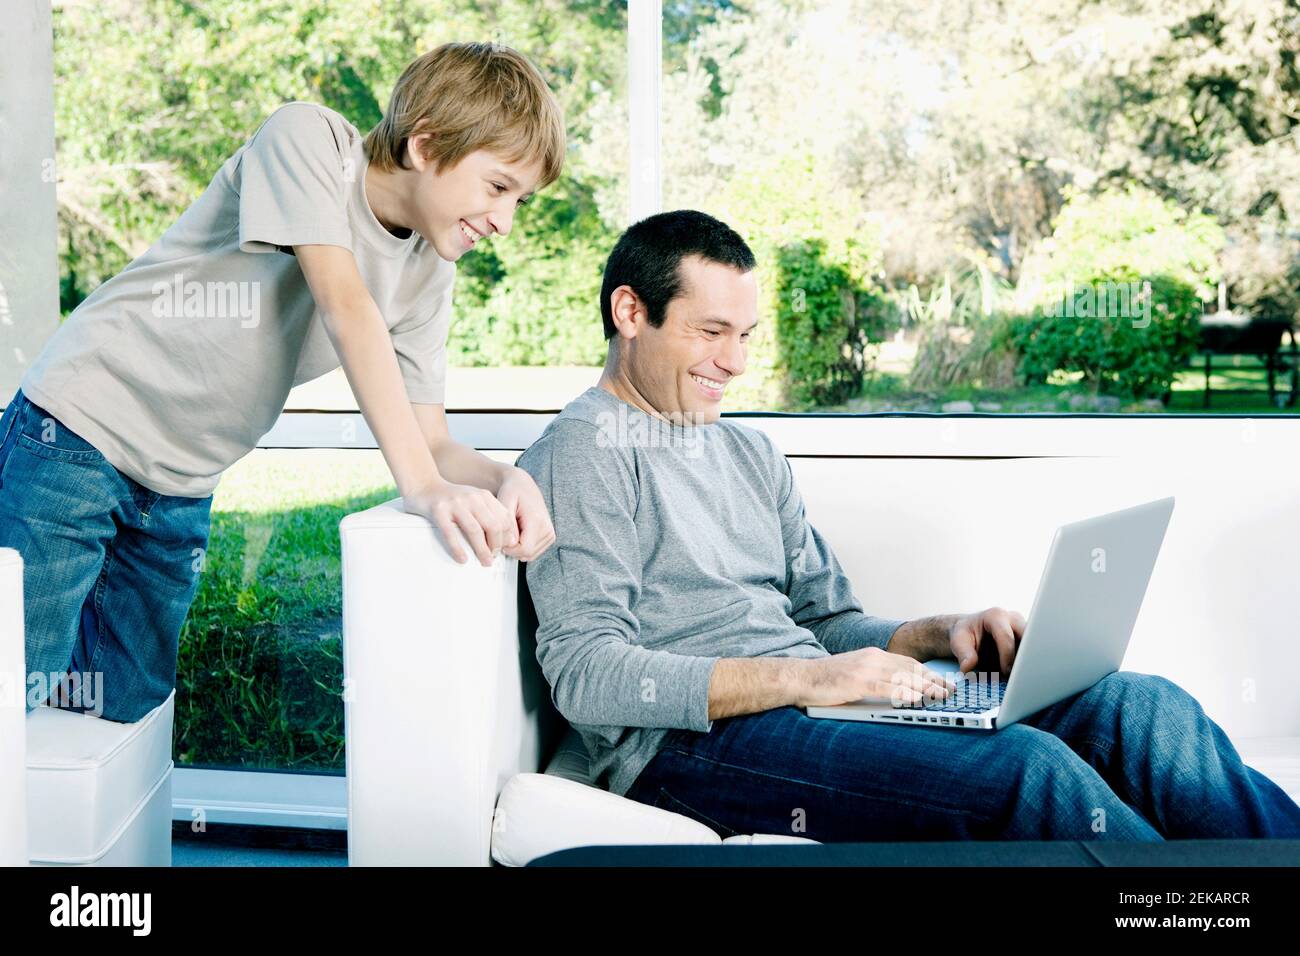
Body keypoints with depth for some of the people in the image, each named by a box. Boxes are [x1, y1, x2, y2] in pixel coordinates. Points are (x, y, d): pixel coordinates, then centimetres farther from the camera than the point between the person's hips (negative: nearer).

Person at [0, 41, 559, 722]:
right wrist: (421, 484, -38)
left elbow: (430, 441, -2)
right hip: (76, 435, -7)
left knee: (132, 710, 10)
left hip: (181, 488, 7)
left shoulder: (429, 271, 2)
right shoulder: (308, 140, -17)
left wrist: (502, 479, -26)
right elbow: (344, 307, -30)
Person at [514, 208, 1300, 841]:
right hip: (691, 742, -7)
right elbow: (586, 674, -13)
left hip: (803, 708, 8)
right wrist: (802, 679, -18)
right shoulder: (582, 452, -2)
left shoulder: (749, 450, 24)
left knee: (1141, 705, -11)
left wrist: (942, 636, 3)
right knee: (1030, 767, -29)